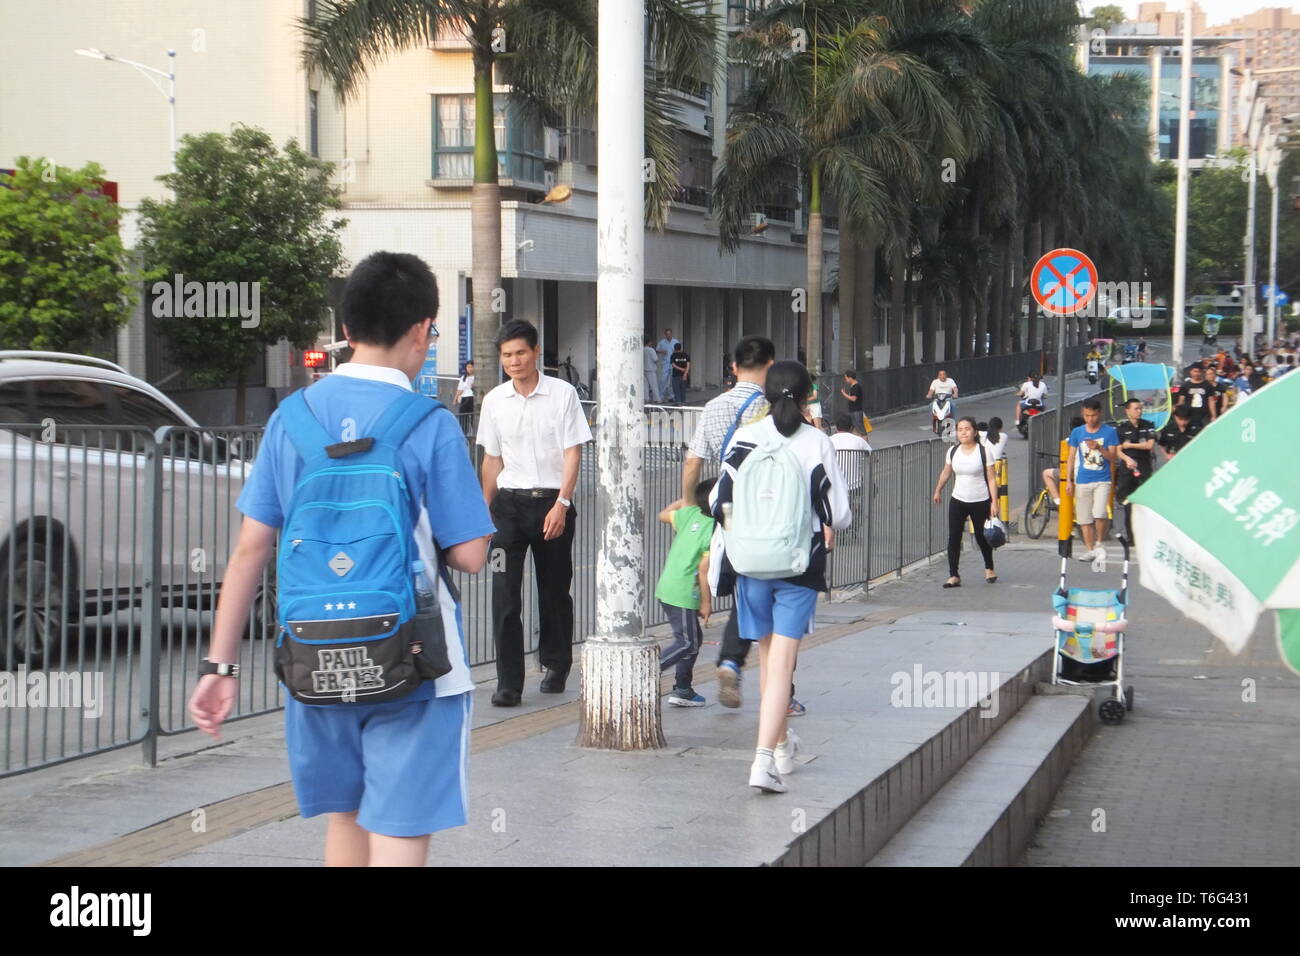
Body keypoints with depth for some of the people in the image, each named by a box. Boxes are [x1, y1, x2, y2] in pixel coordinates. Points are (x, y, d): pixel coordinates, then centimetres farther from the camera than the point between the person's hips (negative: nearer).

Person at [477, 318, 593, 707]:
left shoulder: (562, 394, -4)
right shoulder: (494, 401, 6)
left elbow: (573, 452, -6)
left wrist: (561, 504, -15)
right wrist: (485, 511, 15)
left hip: (551, 501, -2)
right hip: (509, 503, 2)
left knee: (554, 590, 10)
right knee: (504, 593, -8)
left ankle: (556, 666, 32)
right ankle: (508, 682, -6)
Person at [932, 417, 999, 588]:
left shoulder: (983, 452, -10)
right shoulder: (953, 451, 2)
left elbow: (991, 479, -9)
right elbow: (946, 473, 18)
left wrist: (994, 502, -13)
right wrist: (938, 491, 27)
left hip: (980, 502, -3)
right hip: (958, 501, 3)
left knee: (982, 537, 10)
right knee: (953, 537, -8)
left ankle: (989, 568, 36)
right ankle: (953, 576, -7)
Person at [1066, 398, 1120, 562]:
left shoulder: (1109, 432, 0)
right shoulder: (1077, 433, 6)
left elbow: (1112, 457, -2)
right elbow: (1071, 457, 10)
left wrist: (1099, 448, -19)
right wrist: (1068, 480, 5)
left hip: (1102, 481, -3)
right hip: (1083, 481, 3)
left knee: (1099, 514, -18)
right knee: (1084, 518, 4)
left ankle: (1100, 543, 4)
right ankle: (1090, 549, 13)